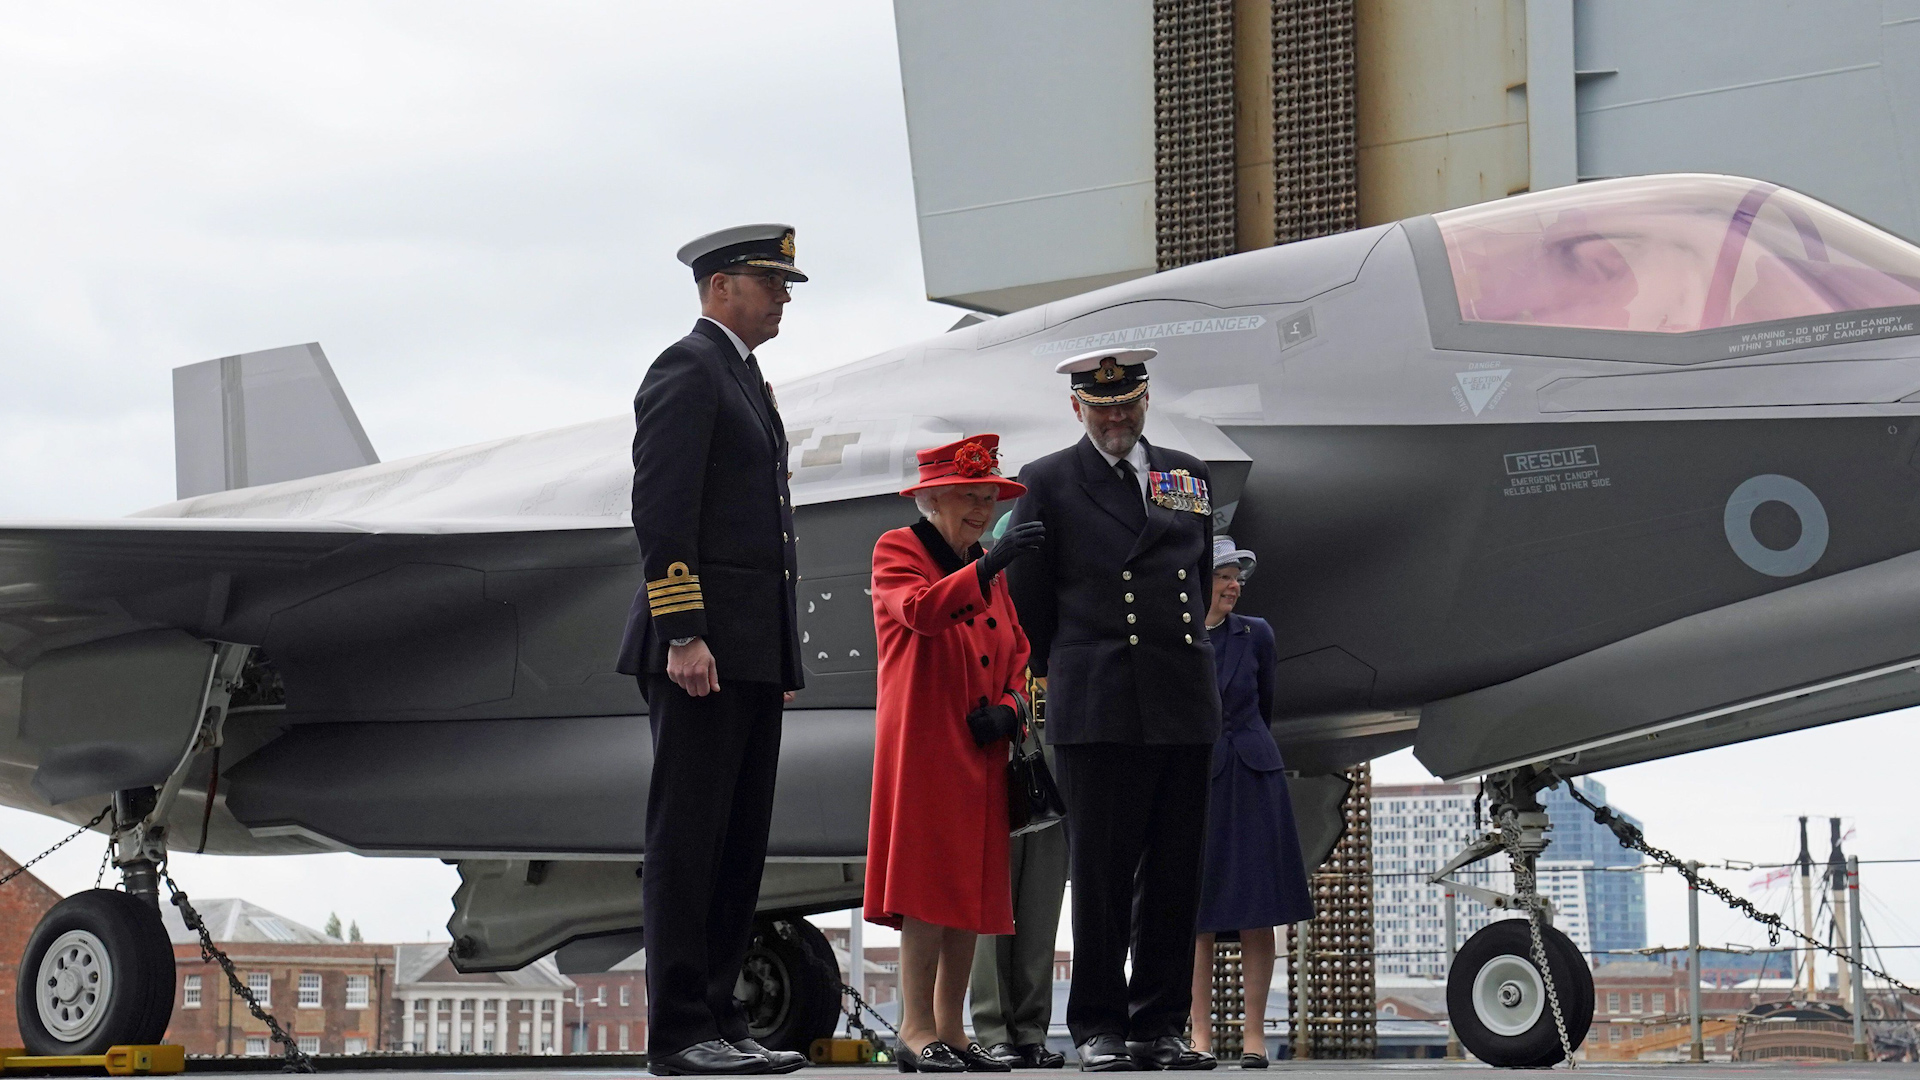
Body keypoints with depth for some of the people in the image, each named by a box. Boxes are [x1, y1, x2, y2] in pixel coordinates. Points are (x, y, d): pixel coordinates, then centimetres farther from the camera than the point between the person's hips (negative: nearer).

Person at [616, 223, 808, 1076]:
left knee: (740, 844, 9)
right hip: (702, 649, -10)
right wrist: (683, 637, -22)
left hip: (751, 654, 10)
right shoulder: (687, 370, -7)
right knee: (687, 840, -7)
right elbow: (660, 513, -16)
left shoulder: (743, 378, 23)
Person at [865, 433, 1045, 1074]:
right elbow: (920, 610, -20)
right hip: (923, 748, -7)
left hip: (980, 753, 7)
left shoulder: (989, 571, 21)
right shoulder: (897, 550, 0)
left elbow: (1018, 653, 21)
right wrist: (985, 567, -33)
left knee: (973, 887, 5)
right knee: (927, 883, -11)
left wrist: (1008, 706, 1)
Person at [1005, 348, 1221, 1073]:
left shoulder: (1187, 476, 16)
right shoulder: (1048, 483, 5)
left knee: (1176, 875, 4)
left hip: (1184, 706, 4)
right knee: (1102, 872, -3)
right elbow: (1028, 599, 9)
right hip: (1096, 712, -4)